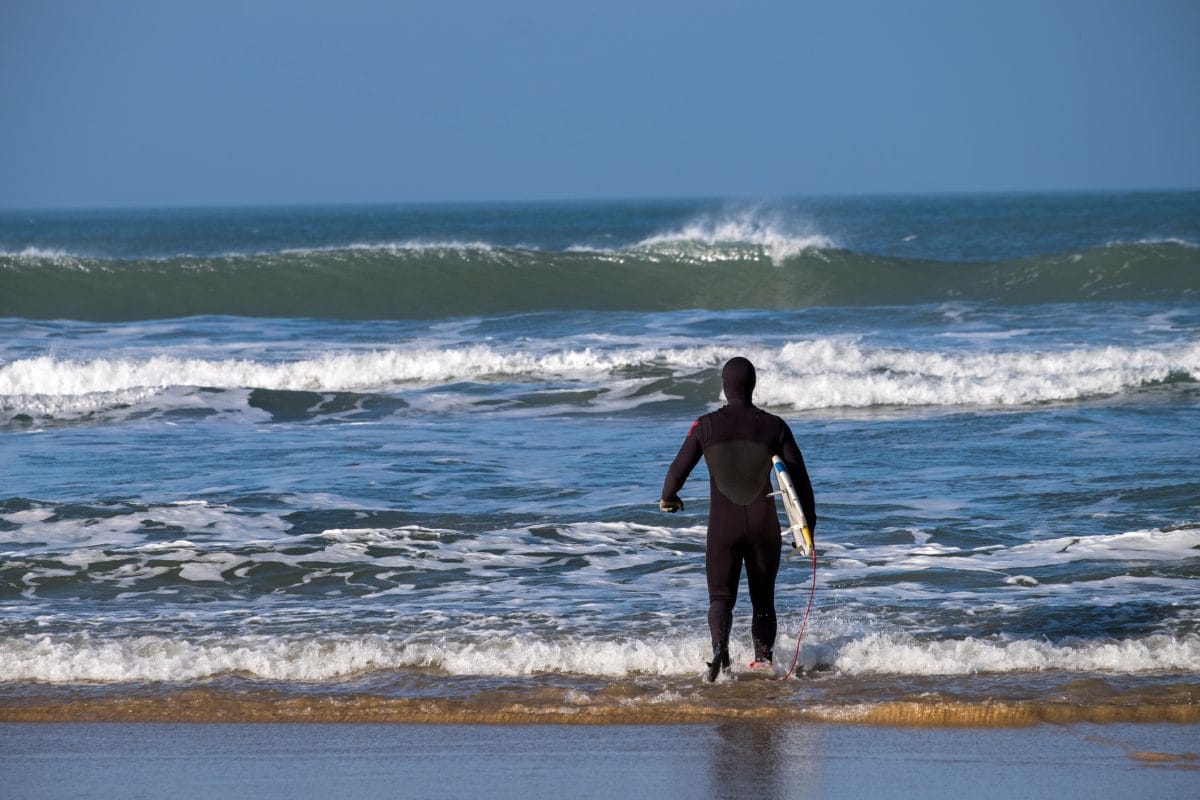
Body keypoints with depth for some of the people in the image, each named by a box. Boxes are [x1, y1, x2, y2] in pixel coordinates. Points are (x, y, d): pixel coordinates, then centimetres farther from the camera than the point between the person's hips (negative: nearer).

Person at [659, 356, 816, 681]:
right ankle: (764, 656, 11)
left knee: (721, 597, 0)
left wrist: (668, 498, 24)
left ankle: (720, 644, -26)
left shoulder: (706, 426, -5)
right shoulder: (774, 426, -3)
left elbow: (679, 469, 1)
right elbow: (799, 477, -1)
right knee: (763, 599, 16)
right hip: (765, 528, 1)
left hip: (723, 527, -1)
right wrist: (808, 523, 9)